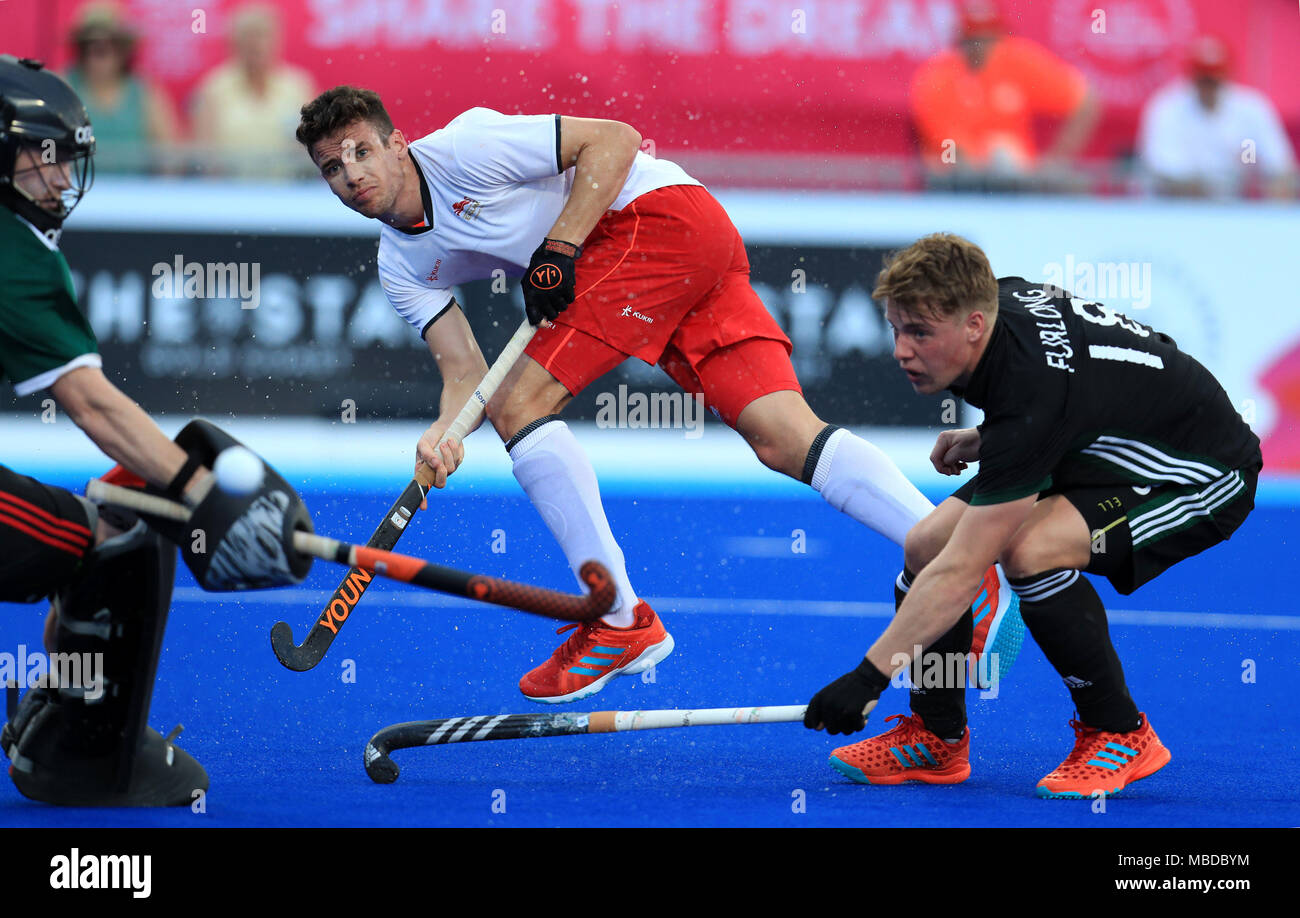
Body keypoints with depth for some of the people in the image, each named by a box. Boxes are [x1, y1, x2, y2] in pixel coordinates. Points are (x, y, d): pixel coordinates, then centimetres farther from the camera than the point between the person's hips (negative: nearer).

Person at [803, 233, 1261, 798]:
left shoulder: (1031, 396, -36)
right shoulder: (997, 297, -13)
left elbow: (960, 574, -35)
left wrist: (870, 675, -32)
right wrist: (983, 442, 0)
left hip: (1201, 474, -9)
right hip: (1096, 453, 10)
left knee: (1029, 551, -34)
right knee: (927, 543, -5)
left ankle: (1123, 737, -14)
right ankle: (937, 739, 11)